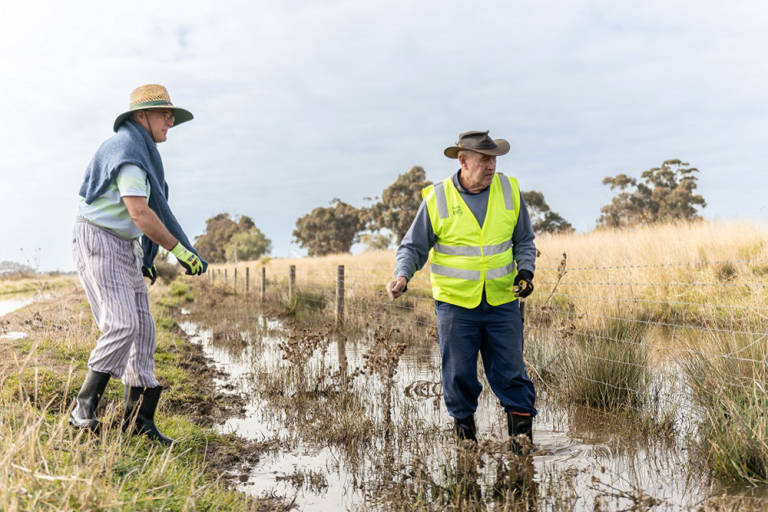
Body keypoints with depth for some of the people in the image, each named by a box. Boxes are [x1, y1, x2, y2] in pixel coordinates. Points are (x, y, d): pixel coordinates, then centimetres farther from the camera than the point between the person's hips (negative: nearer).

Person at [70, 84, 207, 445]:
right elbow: (140, 213, -22)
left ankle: (138, 418, 8)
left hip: (125, 248, 10)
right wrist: (179, 250, -18)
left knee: (143, 329, 4)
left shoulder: (141, 151, 19)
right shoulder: (127, 148, -14)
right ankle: (84, 408, -12)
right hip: (98, 242, -10)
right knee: (122, 324, -21)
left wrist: (143, 258, 22)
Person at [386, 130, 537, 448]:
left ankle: (522, 428, 20)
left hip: (502, 301, 2)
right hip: (455, 303, -1)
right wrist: (402, 275, -17)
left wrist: (525, 271, -4)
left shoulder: (509, 191, 1)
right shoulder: (437, 199, -6)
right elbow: (413, 246, 1)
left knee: (510, 370, 4)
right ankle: (464, 425, 29)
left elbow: (524, 241, 13)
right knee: (459, 373, 8)